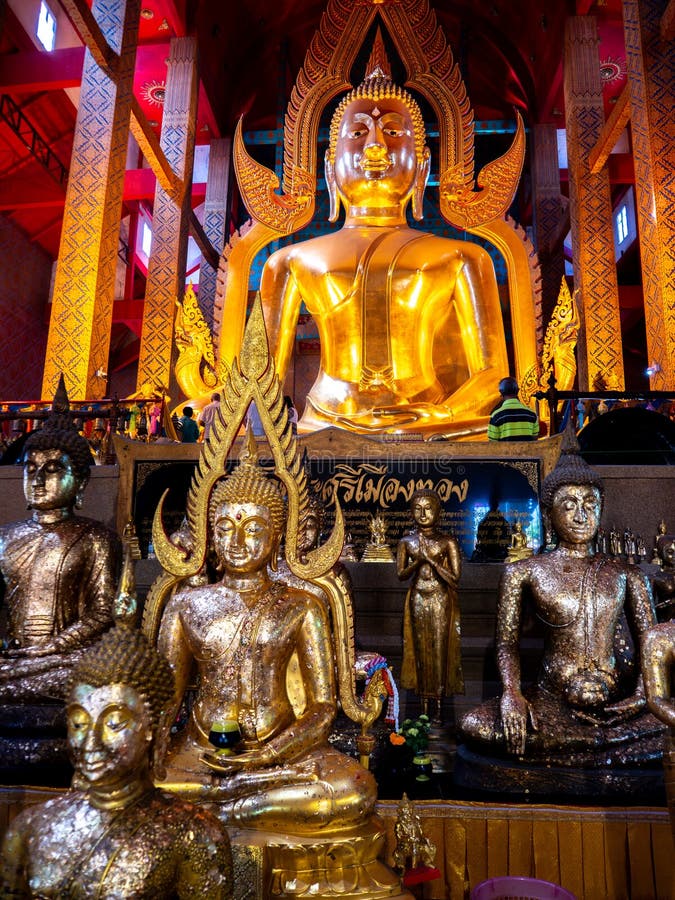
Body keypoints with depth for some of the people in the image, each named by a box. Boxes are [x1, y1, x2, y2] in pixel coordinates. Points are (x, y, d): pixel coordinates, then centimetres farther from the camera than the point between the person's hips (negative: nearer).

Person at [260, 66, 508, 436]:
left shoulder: (458, 259, 11)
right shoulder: (293, 262, 14)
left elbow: (490, 376, 5)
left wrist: (431, 423, -12)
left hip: (434, 435, 1)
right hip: (324, 433, 0)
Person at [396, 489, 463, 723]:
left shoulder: (448, 542, -5)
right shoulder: (406, 541, 3)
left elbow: (455, 578, -8)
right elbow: (401, 574, 1)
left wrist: (431, 560, -17)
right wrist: (418, 561, -16)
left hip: (441, 601, -2)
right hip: (417, 600, 2)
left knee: (440, 650, -1)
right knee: (421, 650, 6)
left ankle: (439, 705, 9)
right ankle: (425, 703, 15)